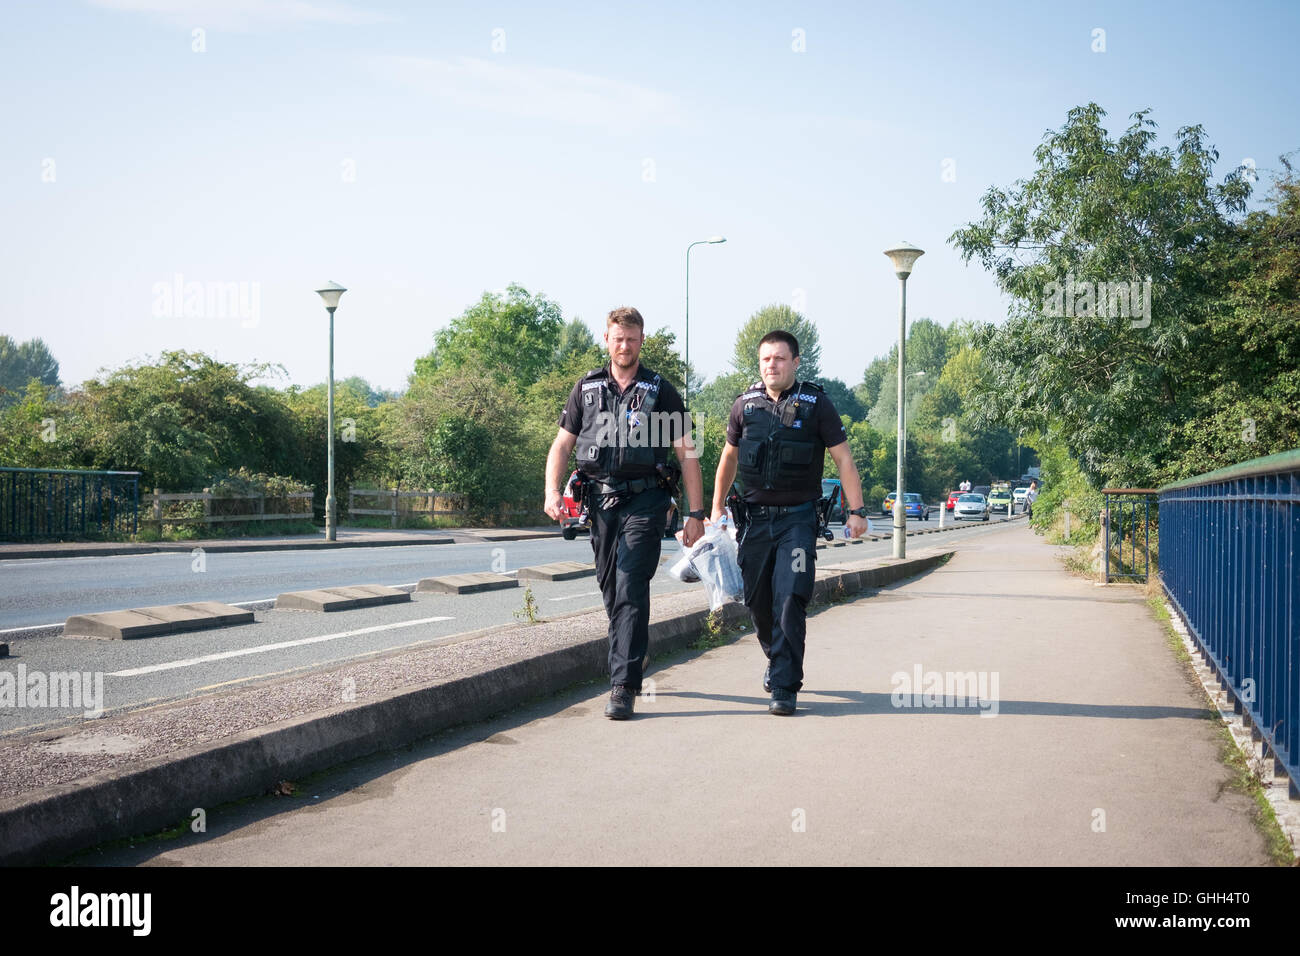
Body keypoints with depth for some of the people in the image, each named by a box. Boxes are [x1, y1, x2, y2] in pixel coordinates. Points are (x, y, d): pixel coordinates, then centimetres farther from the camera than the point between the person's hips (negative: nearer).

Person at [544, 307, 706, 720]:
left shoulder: (661, 392, 5)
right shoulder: (586, 388, 12)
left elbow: (686, 454, 4)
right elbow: (562, 444, 13)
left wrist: (696, 513, -2)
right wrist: (552, 491, -4)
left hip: (644, 501, -4)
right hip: (599, 500, 4)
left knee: (630, 591, -12)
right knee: (610, 590, 11)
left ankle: (623, 686, -13)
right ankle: (633, 657, 31)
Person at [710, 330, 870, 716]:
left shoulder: (817, 404, -3)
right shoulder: (745, 404, 6)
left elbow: (843, 458, 0)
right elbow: (729, 456, 18)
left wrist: (856, 511, -6)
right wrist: (717, 507, 18)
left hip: (798, 518, -3)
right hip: (755, 517, 3)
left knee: (790, 600, -13)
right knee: (758, 600, 9)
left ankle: (785, 687, -10)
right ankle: (776, 658, 37)